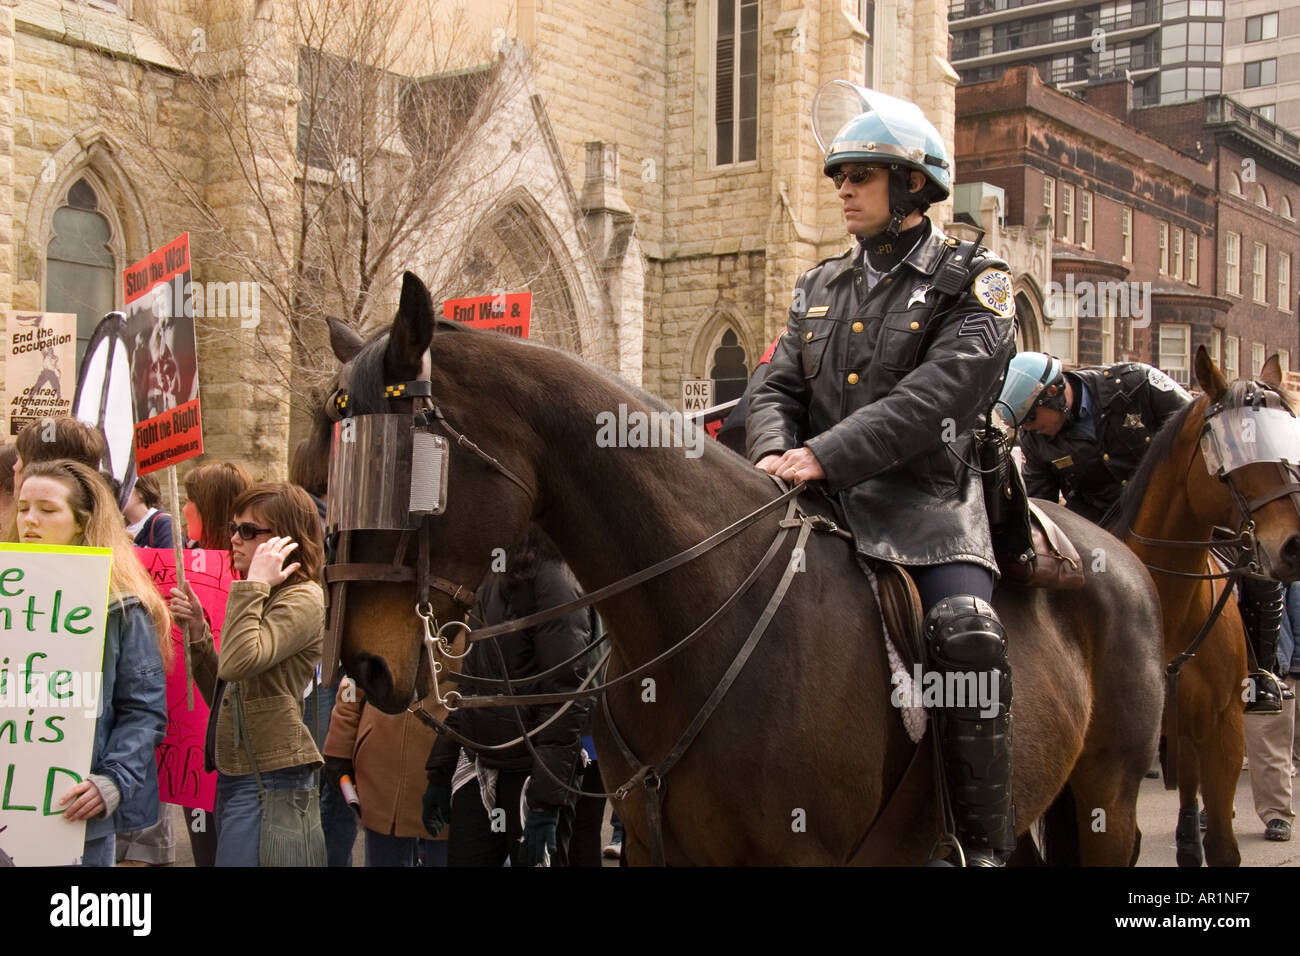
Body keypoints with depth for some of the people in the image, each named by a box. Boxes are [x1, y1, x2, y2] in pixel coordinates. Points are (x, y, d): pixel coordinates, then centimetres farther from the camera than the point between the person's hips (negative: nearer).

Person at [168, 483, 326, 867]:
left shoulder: (303, 599, -12)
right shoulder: (264, 598, 17)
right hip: (236, 775, 10)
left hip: (270, 777, -10)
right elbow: (221, 695, 17)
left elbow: (239, 662, -29)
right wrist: (197, 631, 5)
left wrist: (253, 584, -20)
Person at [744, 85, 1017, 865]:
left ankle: (985, 844, -18)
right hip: (817, 501, 5)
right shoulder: (821, 286, 19)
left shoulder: (971, 281, 1)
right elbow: (779, 385, 14)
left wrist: (824, 455, -24)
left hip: (921, 498, -5)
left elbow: (935, 395, -14)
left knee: (968, 634, -29)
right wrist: (775, 453, -10)